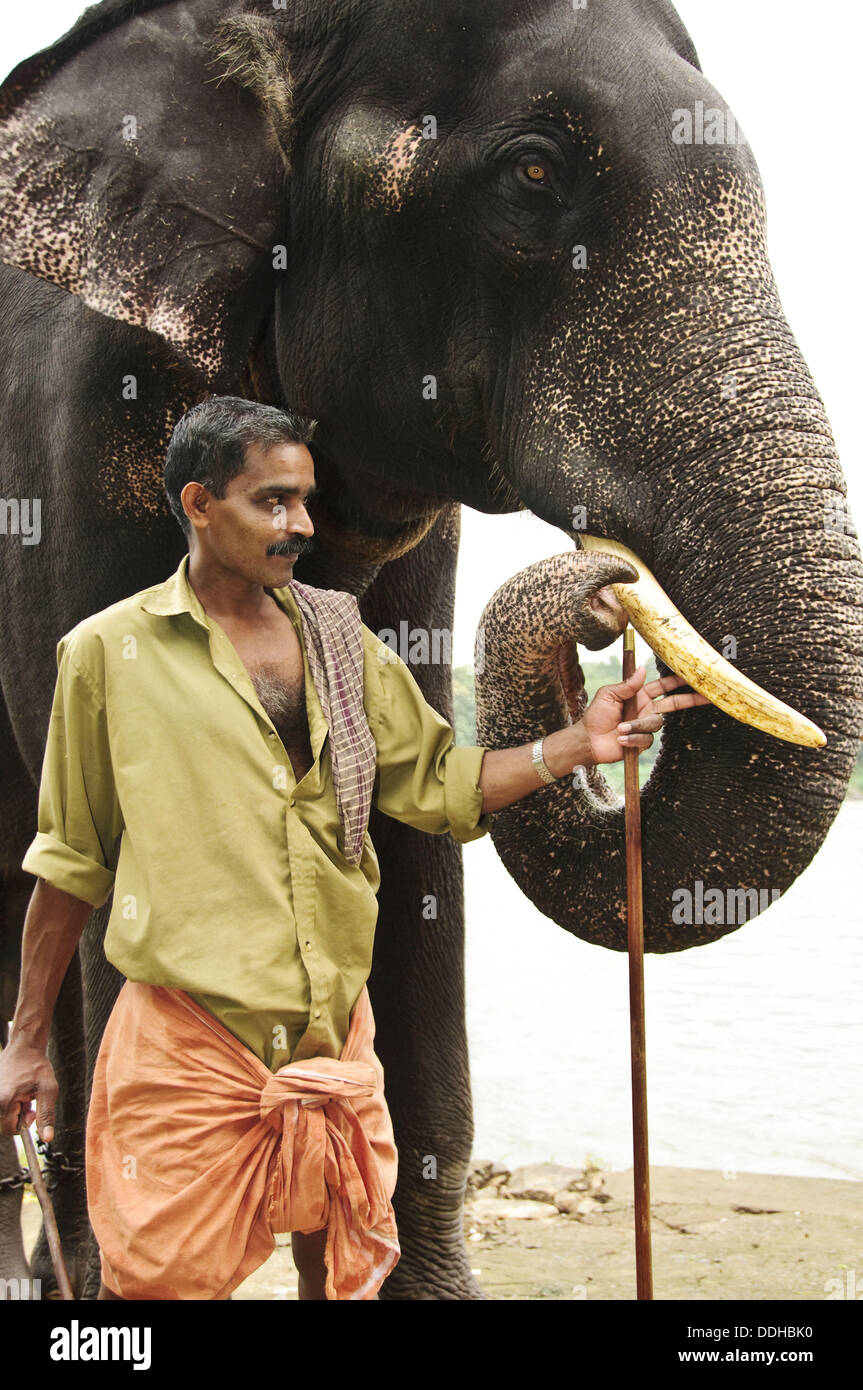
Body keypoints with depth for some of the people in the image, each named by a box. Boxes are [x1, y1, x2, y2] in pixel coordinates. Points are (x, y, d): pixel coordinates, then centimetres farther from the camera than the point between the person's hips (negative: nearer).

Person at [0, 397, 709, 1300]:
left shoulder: (338, 640, 9)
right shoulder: (109, 651, -2)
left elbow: (440, 785, 10)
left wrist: (577, 745, -3)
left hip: (335, 1025, 4)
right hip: (186, 1035, -4)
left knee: (344, 1265, 14)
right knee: (158, 1277, -2)